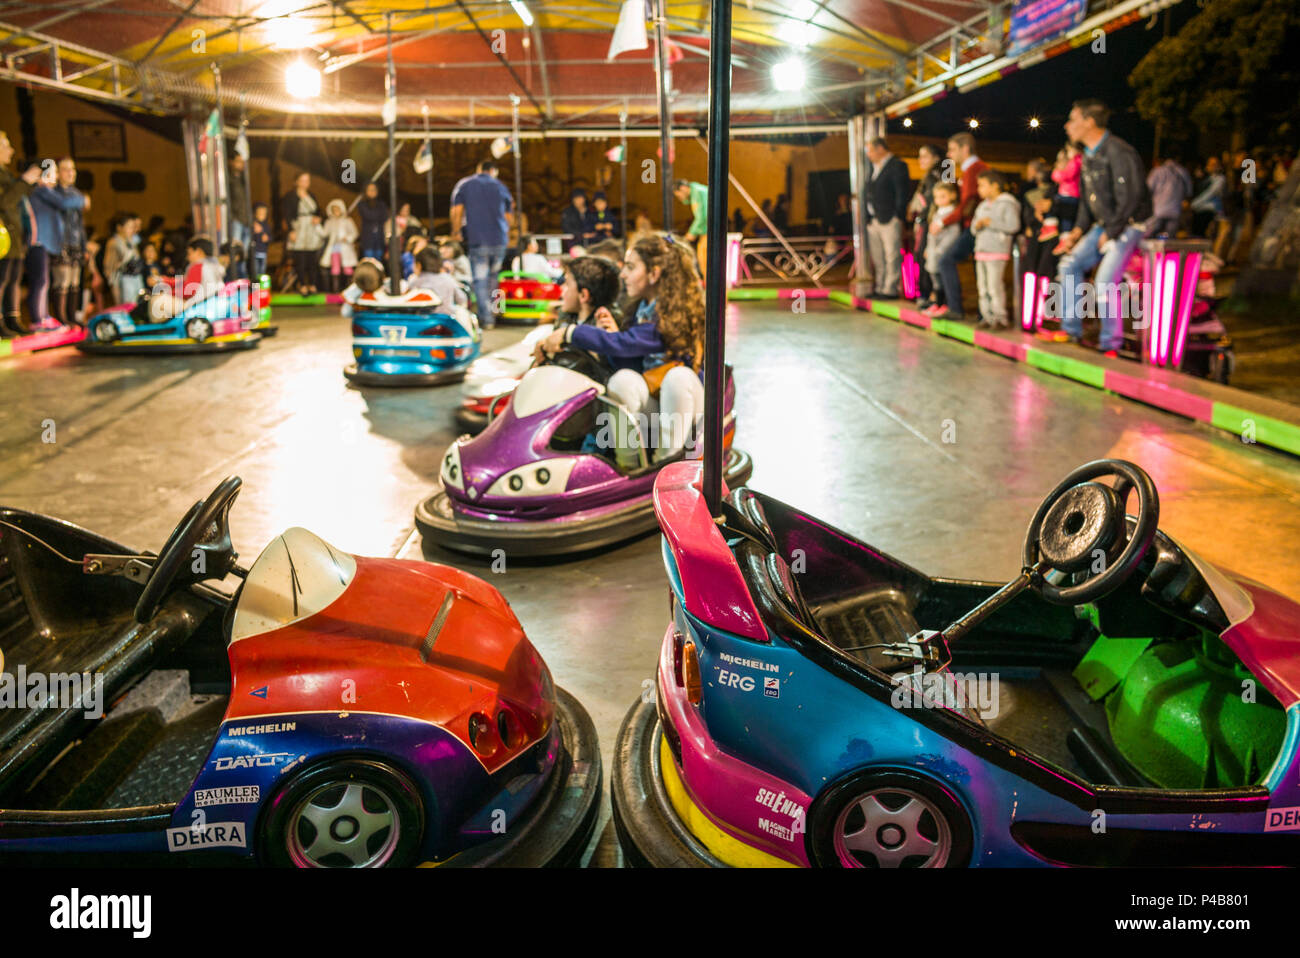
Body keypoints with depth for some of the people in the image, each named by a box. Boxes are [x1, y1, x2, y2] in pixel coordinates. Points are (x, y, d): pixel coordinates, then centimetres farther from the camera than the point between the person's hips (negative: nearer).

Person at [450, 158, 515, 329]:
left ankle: (486, 317, -5)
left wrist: (456, 232, 11)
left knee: (480, 279, 0)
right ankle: (490, 312, 19)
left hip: (477, 240, -2)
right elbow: (508, 215, 14)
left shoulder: (464, 185, 5)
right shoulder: (501, 187, 11)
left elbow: (456, 211, 0)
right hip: (499, 240, 3)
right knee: (493, 277, 16)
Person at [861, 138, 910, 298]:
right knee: (877, 257, 11)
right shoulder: (872, 166, 18)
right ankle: (879, 288, 18)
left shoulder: (897, 166, -6)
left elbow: (902, 193, -10)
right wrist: (866, 215, 11)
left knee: (892, 255, -6)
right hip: (873, 219, 8)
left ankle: (890, 289, -4)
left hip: (889, 219, -8)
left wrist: (897, 216, -15)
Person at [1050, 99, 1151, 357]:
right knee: (1070, 264, 4)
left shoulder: (1118, 152, -19)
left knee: (1105, 282, -19)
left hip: (1129, 226, -9)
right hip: (1104, 225, 9)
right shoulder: (1089, 155, 11)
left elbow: (1130, 199, -22)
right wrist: (1079, 229, 7)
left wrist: (1110, 234, -18)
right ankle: (1071, 330, 12)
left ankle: (1111, 345, -9)